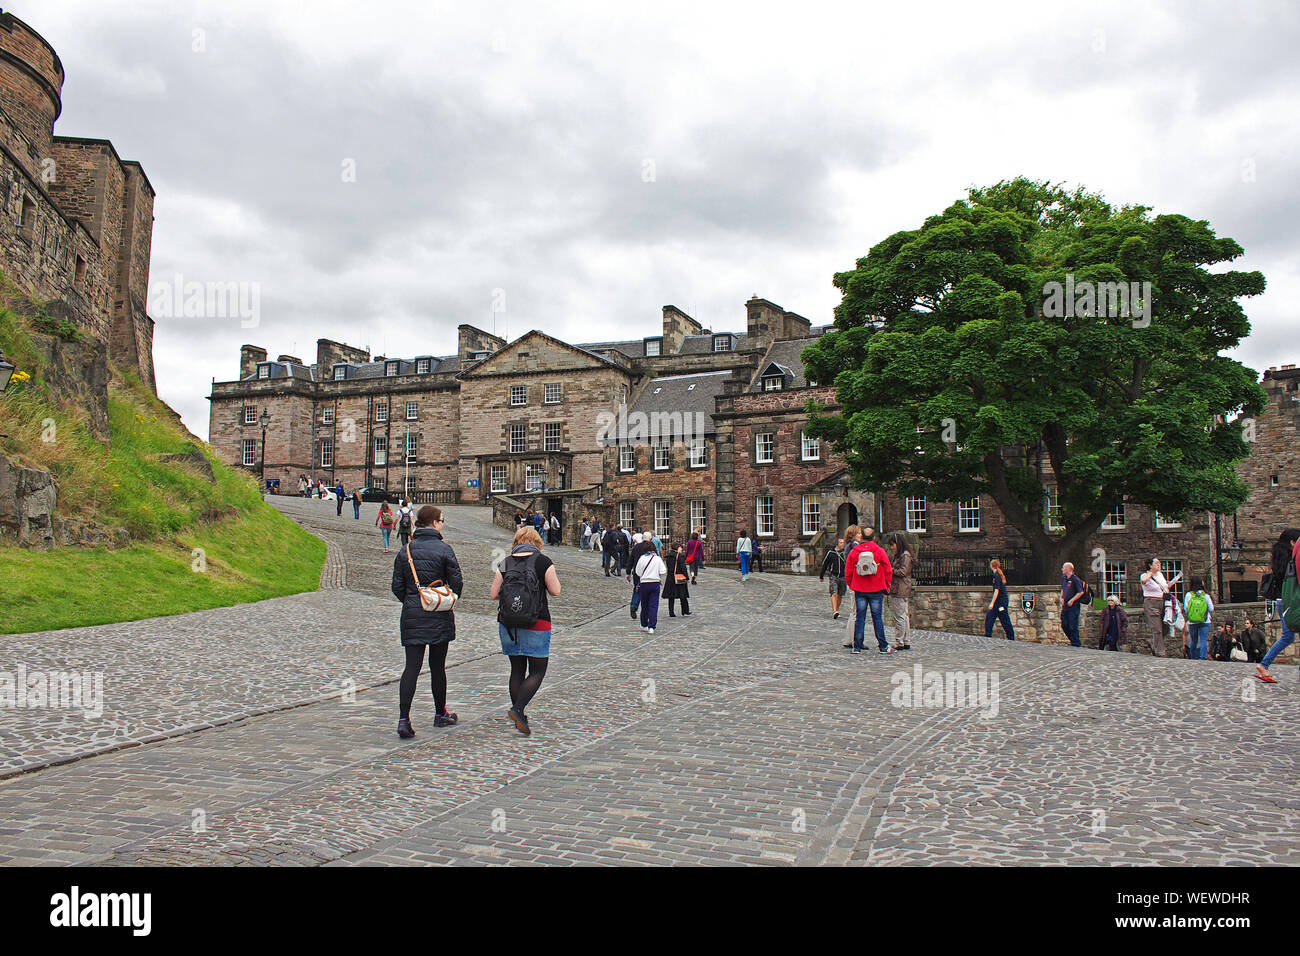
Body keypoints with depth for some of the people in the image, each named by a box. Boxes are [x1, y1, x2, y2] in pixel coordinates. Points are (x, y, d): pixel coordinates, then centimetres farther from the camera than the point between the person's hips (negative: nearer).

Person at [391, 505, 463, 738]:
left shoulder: (405, 551, 3)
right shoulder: (443, 549, -9)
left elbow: (397, 587, 3)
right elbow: (457, 583, -8)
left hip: (411, 615, 3)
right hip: (439, 616, -3)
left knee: (412, 666, 1)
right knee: (438, 666, 10)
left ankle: (403, 719, -10)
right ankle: (440, 714, 24)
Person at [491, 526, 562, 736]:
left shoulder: (506, 563, 3)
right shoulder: (543, 561, -6)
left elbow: (493, 595, 3)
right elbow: (555, 591, -4)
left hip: (508, 624, 4)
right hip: (536, 624, -4)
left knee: (517, 669, 13)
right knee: (537, 670, 3)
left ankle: (518, 716, 19)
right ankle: (517, 710, -14)